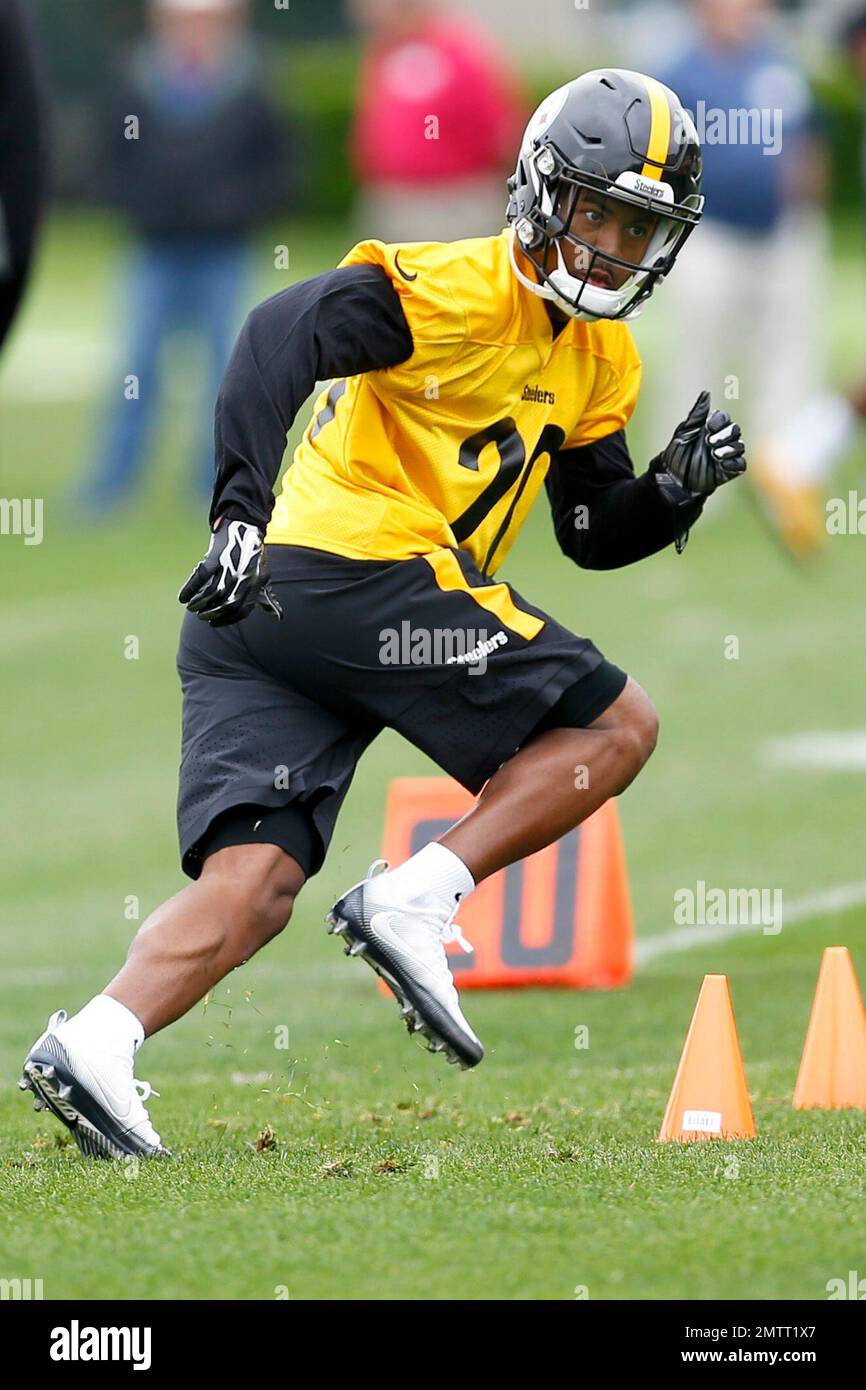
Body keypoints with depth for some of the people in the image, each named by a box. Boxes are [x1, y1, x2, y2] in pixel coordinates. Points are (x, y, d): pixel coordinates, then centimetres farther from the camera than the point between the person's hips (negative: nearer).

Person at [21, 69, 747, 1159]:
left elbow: (593, 534, 28)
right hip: (360, 571, -9)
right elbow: (285, 334, -21)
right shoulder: (456, 290, -7)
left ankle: (94, 1040, -19)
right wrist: (242, 507, -33)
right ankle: (414, 903, -10)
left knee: (254, 885, -2)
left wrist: (674, 490, 7)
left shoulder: (601, 362, 22)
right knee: (616, 725, -2)